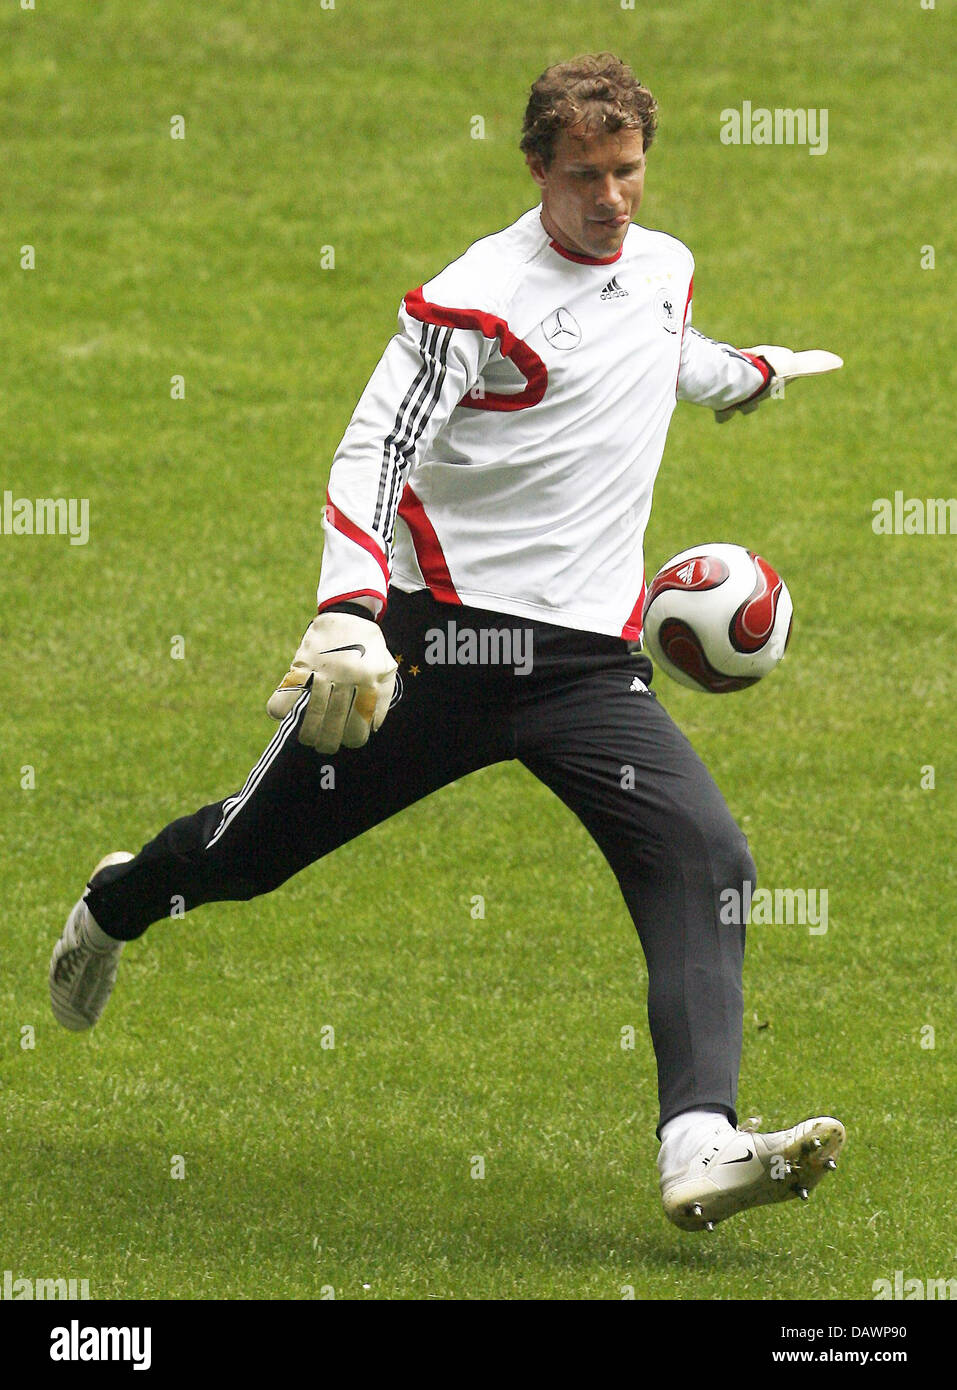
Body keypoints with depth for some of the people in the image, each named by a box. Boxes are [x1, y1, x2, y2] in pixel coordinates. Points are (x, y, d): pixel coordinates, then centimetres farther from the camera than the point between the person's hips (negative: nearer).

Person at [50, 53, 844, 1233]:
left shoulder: (664, 267, 11)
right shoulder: (475, 300, -11)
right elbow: (372, 454, -19)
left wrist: (753, 372, 56)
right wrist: (346, 612, -34)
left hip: (592, 664, 5)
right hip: (442, 641, -4)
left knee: (705, 865, -18)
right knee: (253, 848, 7)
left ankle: (699, 1148, -29)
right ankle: (114, 908, 43)